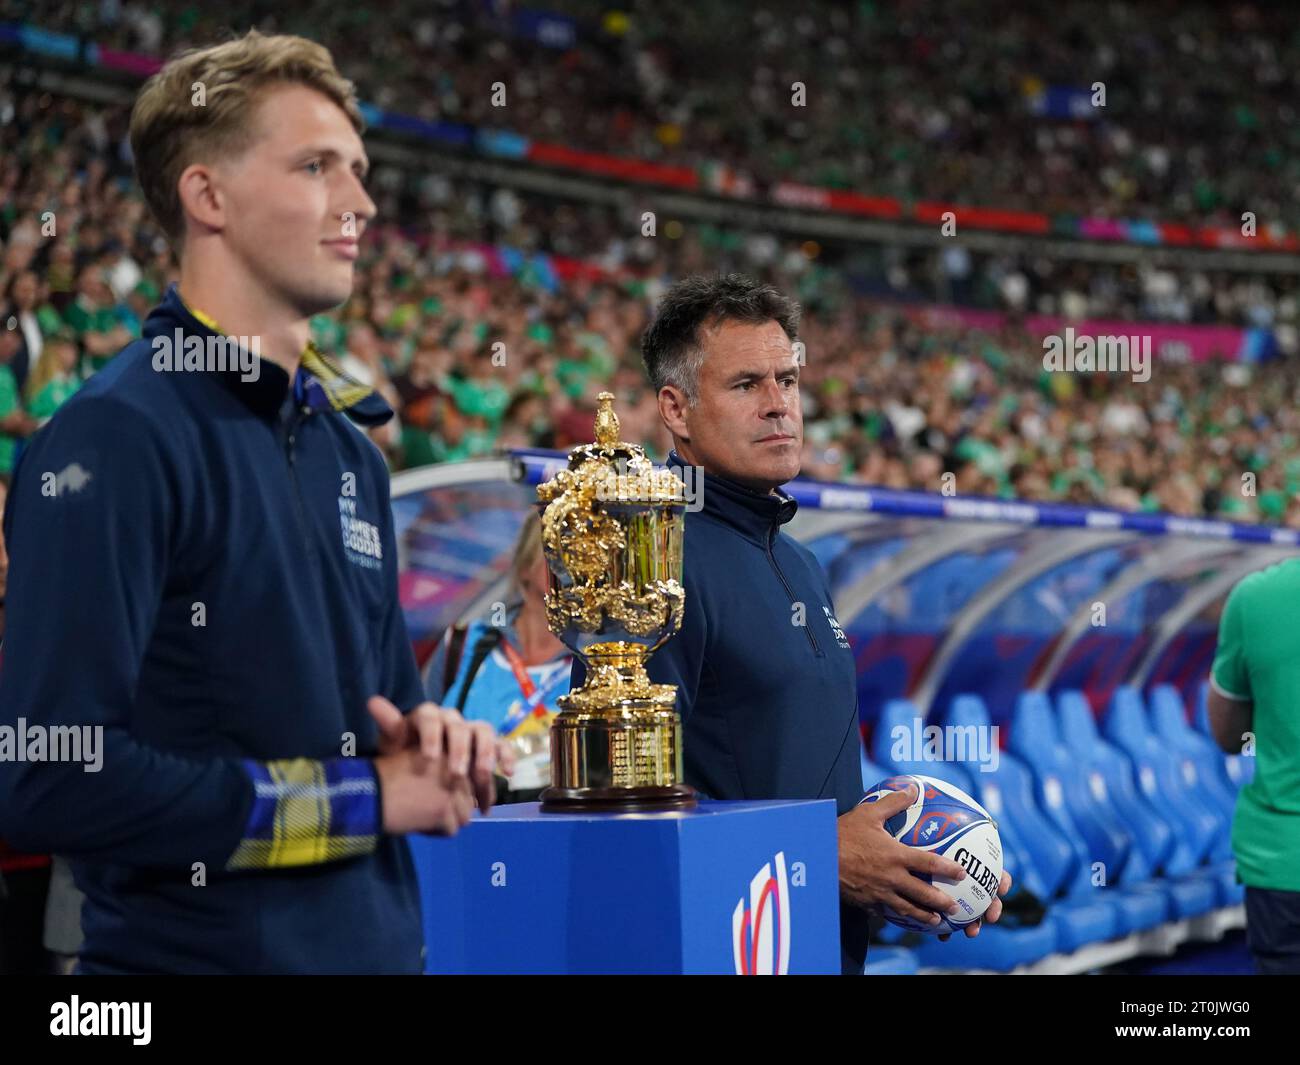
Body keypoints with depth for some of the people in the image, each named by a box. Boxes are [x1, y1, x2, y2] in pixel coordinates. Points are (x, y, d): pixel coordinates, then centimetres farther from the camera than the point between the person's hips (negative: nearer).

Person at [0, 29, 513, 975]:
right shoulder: (117, 435, -16)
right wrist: (361, 798, -16)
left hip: (380, 940, 8)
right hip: (198, 948, -7)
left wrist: (432, 736, -4)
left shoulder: (350, 446, 9)